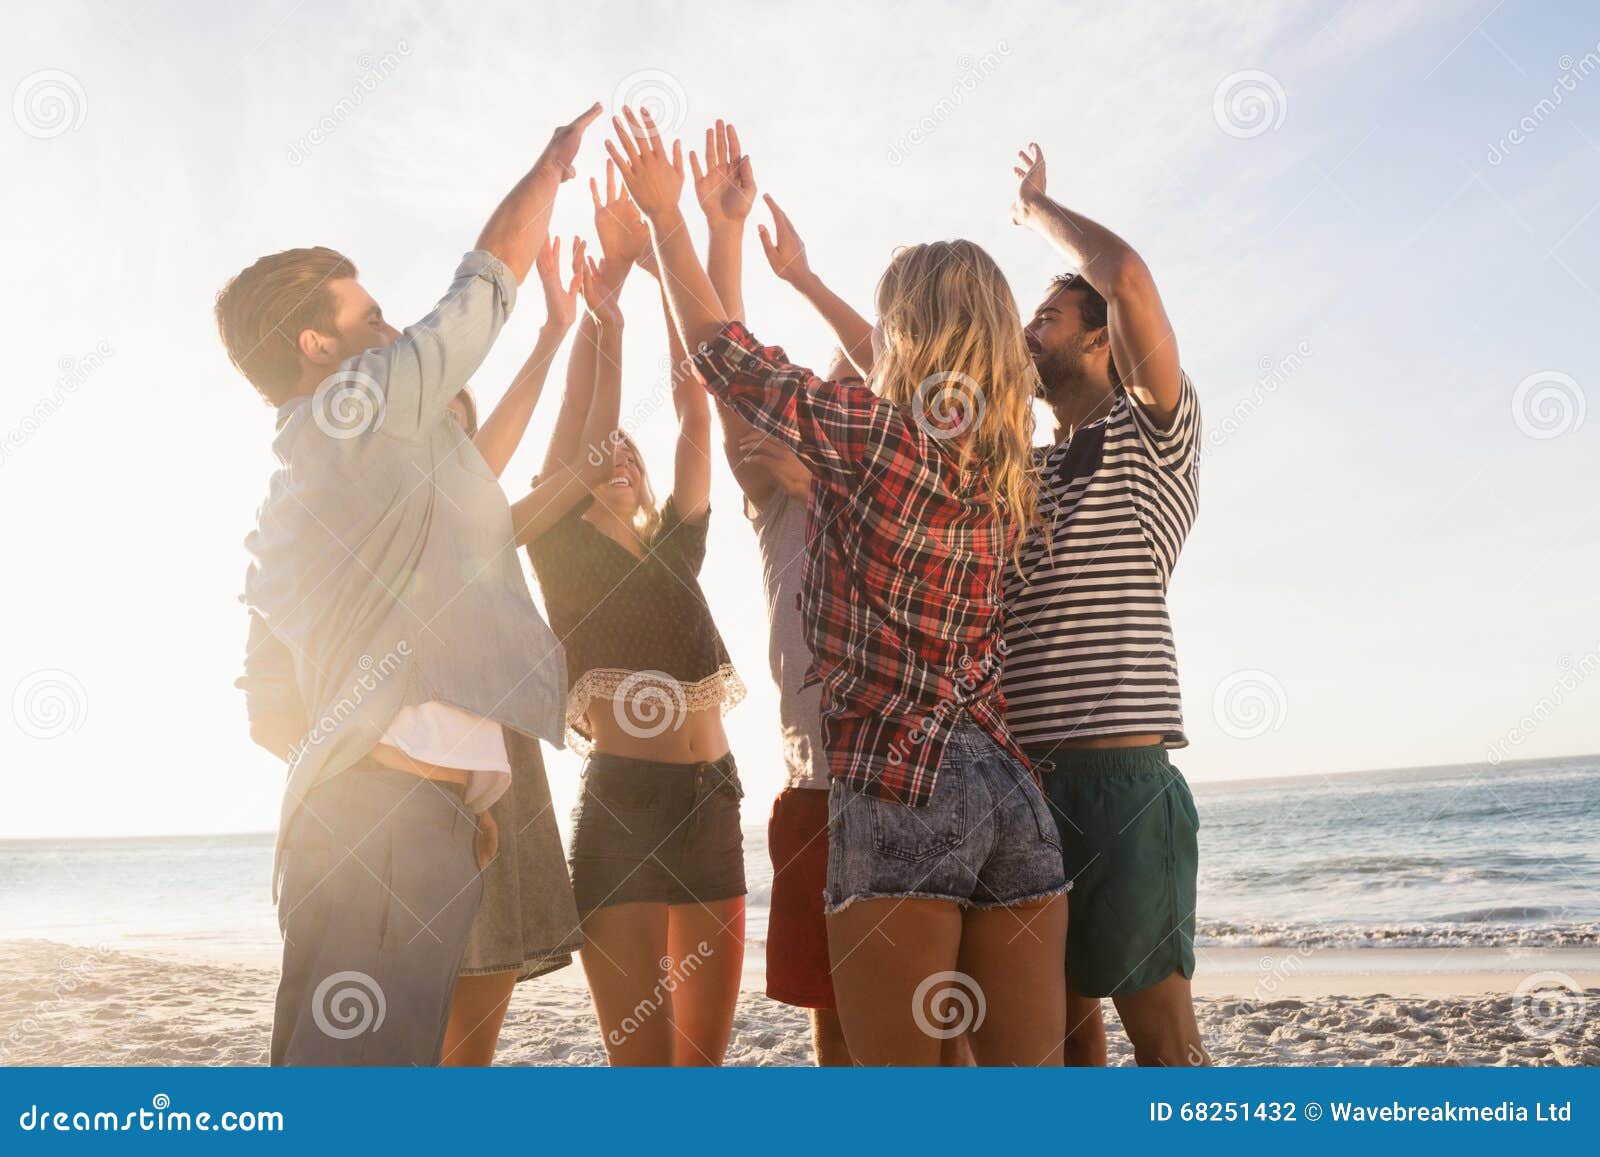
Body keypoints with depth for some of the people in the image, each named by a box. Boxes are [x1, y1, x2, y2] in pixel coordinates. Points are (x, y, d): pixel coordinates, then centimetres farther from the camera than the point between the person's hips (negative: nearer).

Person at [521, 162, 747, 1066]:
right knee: (643, 1063, -3)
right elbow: (586, 407, -5)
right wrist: (610, 280, -4)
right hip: (623, 802, -5)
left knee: (704, 1058, 10)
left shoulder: (678, 548, 15)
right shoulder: (561, 549, 5)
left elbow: (695, 403, 9)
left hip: (713, 801, 5)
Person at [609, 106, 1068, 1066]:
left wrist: (666, 216, 18)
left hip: (899, 790, -7)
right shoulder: (1006, 463, 13)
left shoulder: (872, 434, -7)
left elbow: (722, 351, 4)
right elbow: (912, 396, 31)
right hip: (1012, 788, 7)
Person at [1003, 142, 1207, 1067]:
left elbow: (1127, 275, -9)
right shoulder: (1023, 472, 22)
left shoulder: (1152, 432, 2)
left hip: (1118, 774, -7)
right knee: (1063, 1021, 13)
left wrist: (1038, 209, 6)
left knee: (1161, 1030, -1)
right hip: (1020, 777, 7)